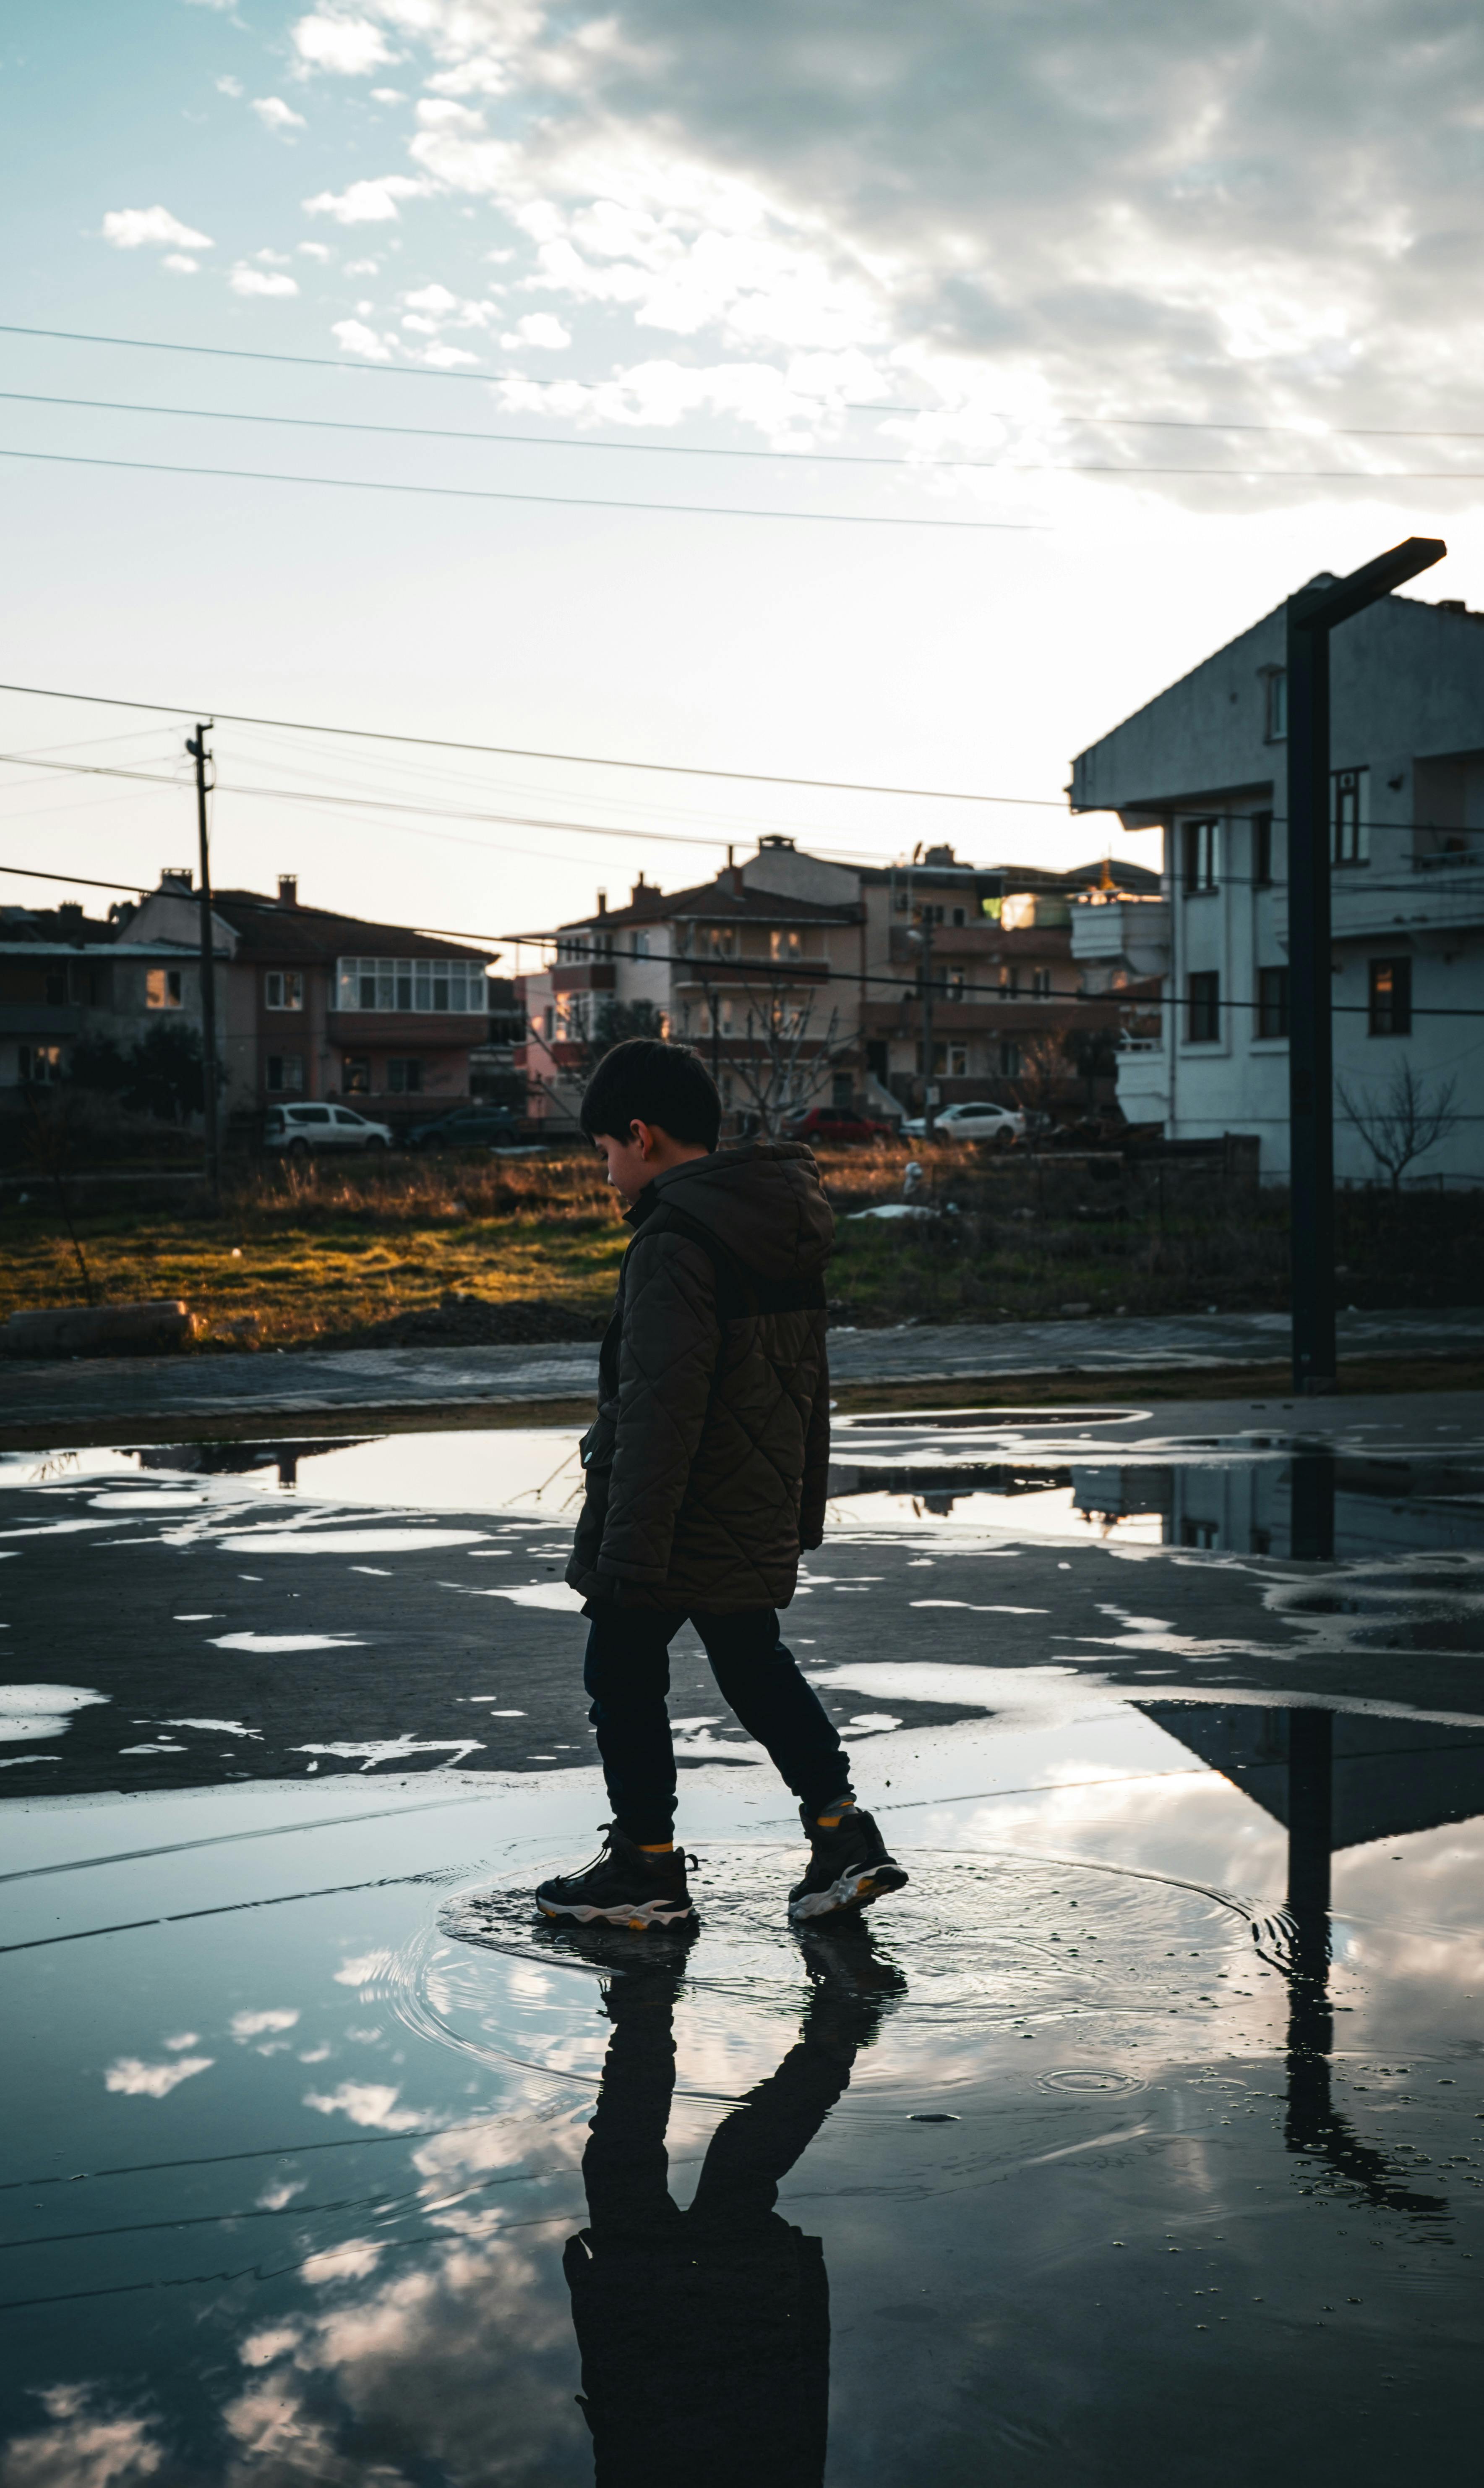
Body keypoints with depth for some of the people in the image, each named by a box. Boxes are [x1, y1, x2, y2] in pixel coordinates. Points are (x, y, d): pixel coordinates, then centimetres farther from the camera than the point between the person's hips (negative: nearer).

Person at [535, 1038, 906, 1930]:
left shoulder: (674, 1243, -21)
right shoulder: (783, 1232, 8)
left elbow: (660, 1405, -26)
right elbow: (809, 1380, 17)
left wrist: (631, 1549, -23)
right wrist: (807, 1503, 25)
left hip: (677, 1518, -8)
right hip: (759, 1522, 8)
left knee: (624, 1677, 8)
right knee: (755, 1665, 21)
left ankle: (647, 1864, 16)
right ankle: (840, 1823, 13)